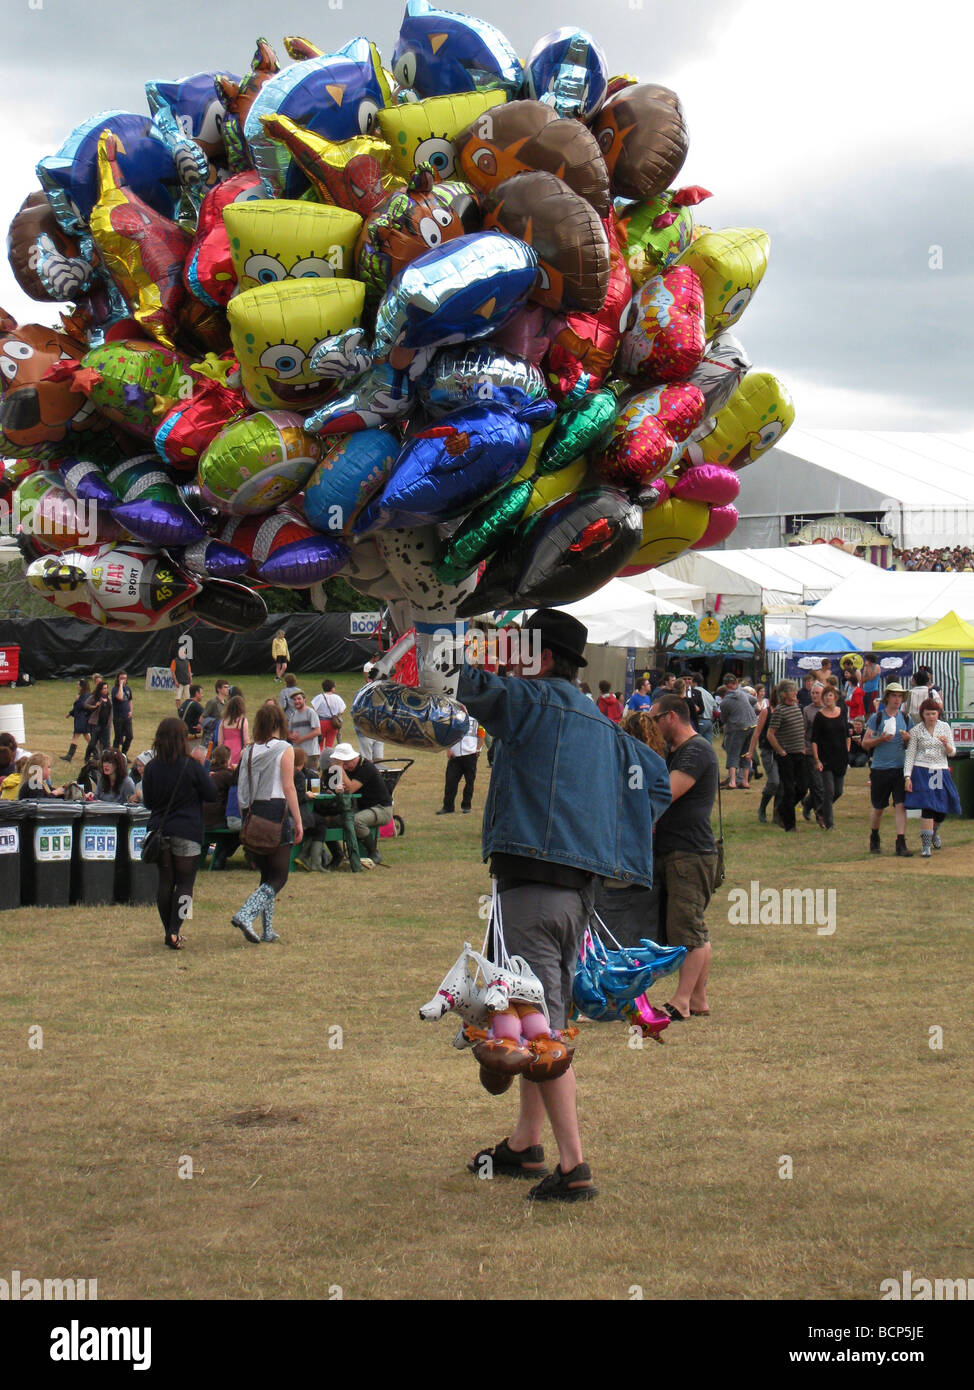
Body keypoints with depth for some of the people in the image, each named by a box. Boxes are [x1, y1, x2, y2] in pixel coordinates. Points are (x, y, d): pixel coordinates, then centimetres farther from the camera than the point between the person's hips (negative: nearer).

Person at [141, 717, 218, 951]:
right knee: (185, 881, 2)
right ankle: (175, 933, -10)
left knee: (165, 881, 12)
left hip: (159, 831, 4)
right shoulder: (191, 767, -12)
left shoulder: (152, 768, -1)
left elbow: (147, 802, 8)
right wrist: (203, 771, 11)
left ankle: (169, 931, 16)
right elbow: (212, 794, -4)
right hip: (187, 834, -4)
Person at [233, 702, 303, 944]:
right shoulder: (284, 749, -6)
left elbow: (242, 790, 7)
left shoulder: (249, 751, 8)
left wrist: (246, 816, 14)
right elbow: (288, 788, -9)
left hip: (253, 813, 6)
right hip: (277, 811, -6)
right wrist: (298, 822, -7)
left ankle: (267, 930, 11)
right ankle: (246, 915, -22)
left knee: (267, 875, 15)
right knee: (278, 876, -2)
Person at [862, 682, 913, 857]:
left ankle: (901, 844, -9)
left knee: (901, 806, -8)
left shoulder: (905, 718, 9)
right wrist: (881, 739, -16)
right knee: (878, 808, 9)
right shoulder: (876, 718, 0)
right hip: (880, 769, -1)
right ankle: (874, 839, 31)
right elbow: (865, 743, 0)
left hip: (900, 769, 2)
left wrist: (907, 740, -7)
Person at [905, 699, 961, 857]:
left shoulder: (945, 727, 7)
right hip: (922, 771, -3)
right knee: (927, 807, -15)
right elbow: (910, 755, 1)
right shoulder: (916, 731, 0)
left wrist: (946, 745, -14)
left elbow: (952, 753, 9)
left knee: (942, 809, 8)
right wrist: (907, 777, -8)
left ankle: (934, 832, 40)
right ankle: (925, 845, -11)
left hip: (941, 772, 3)